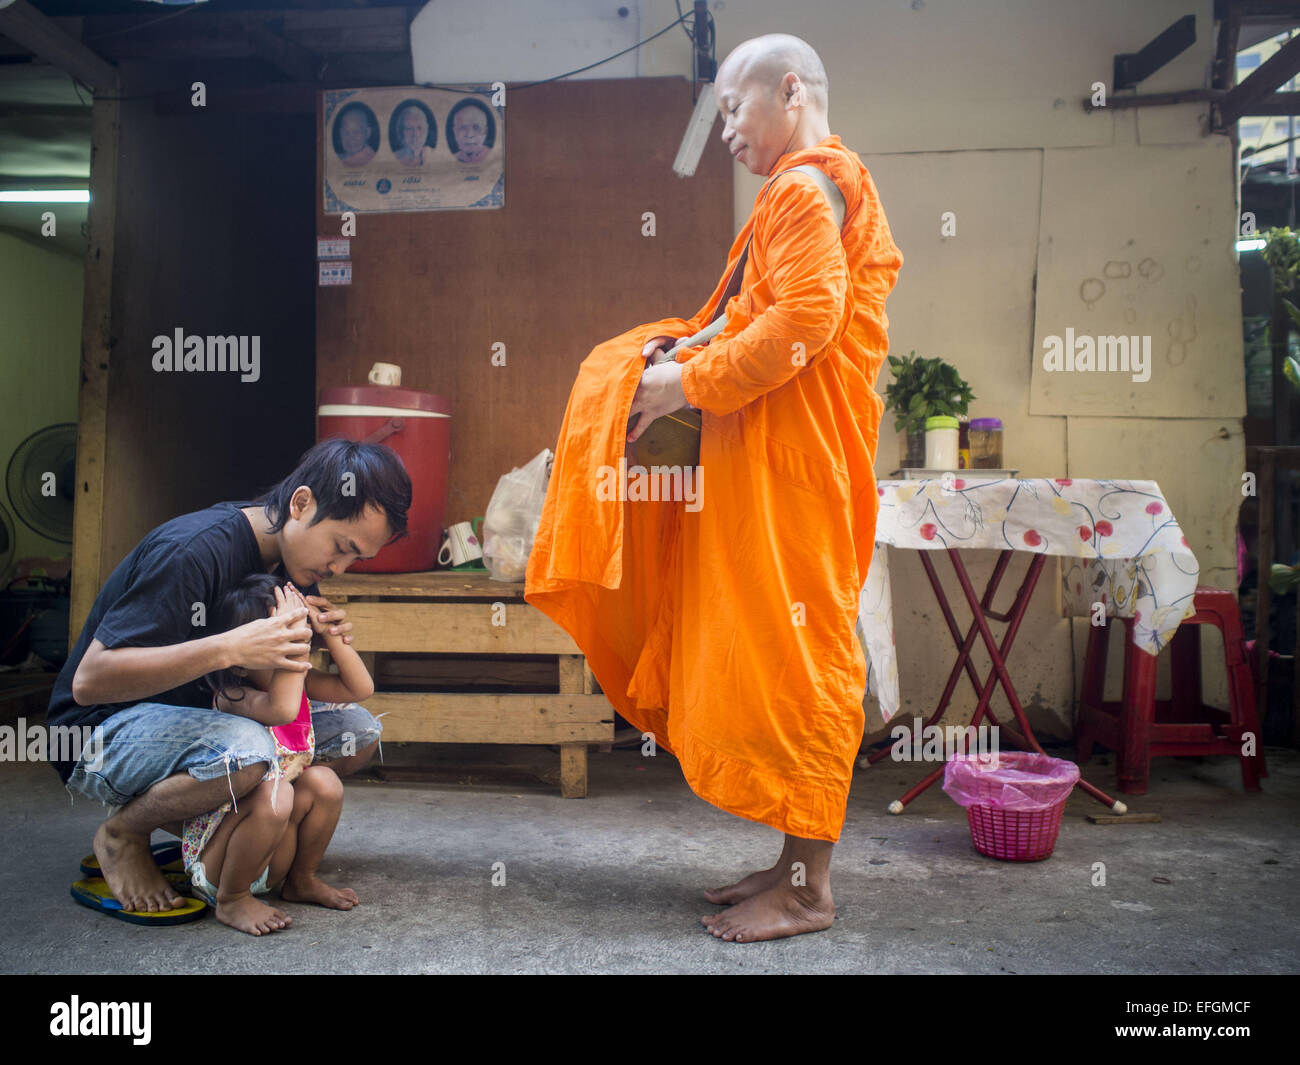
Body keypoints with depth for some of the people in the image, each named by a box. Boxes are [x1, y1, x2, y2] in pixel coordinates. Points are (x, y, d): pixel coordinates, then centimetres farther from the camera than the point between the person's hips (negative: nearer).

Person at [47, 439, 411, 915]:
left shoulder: (291, 557, -1)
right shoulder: (193, 549, -27)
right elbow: (89, 681, -30)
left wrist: (329, 638, -13)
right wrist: (229, 648, -39)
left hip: (204, 714, 8)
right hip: (104, 732, -8)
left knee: (358, 732, -5)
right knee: (244, 751, -37)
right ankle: (122, 832, -6)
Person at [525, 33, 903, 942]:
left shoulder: (807, 188, -8)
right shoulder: (824, 185, 24)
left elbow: (804, 320, -22)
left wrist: (691, 383, -15)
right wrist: (687, 346, 8)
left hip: (794, 457, -10)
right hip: (765, 455, 10)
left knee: (792, 648, -6)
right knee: (792, 650, 11)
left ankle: (808, 890, 5)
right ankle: (800, 861, 22)